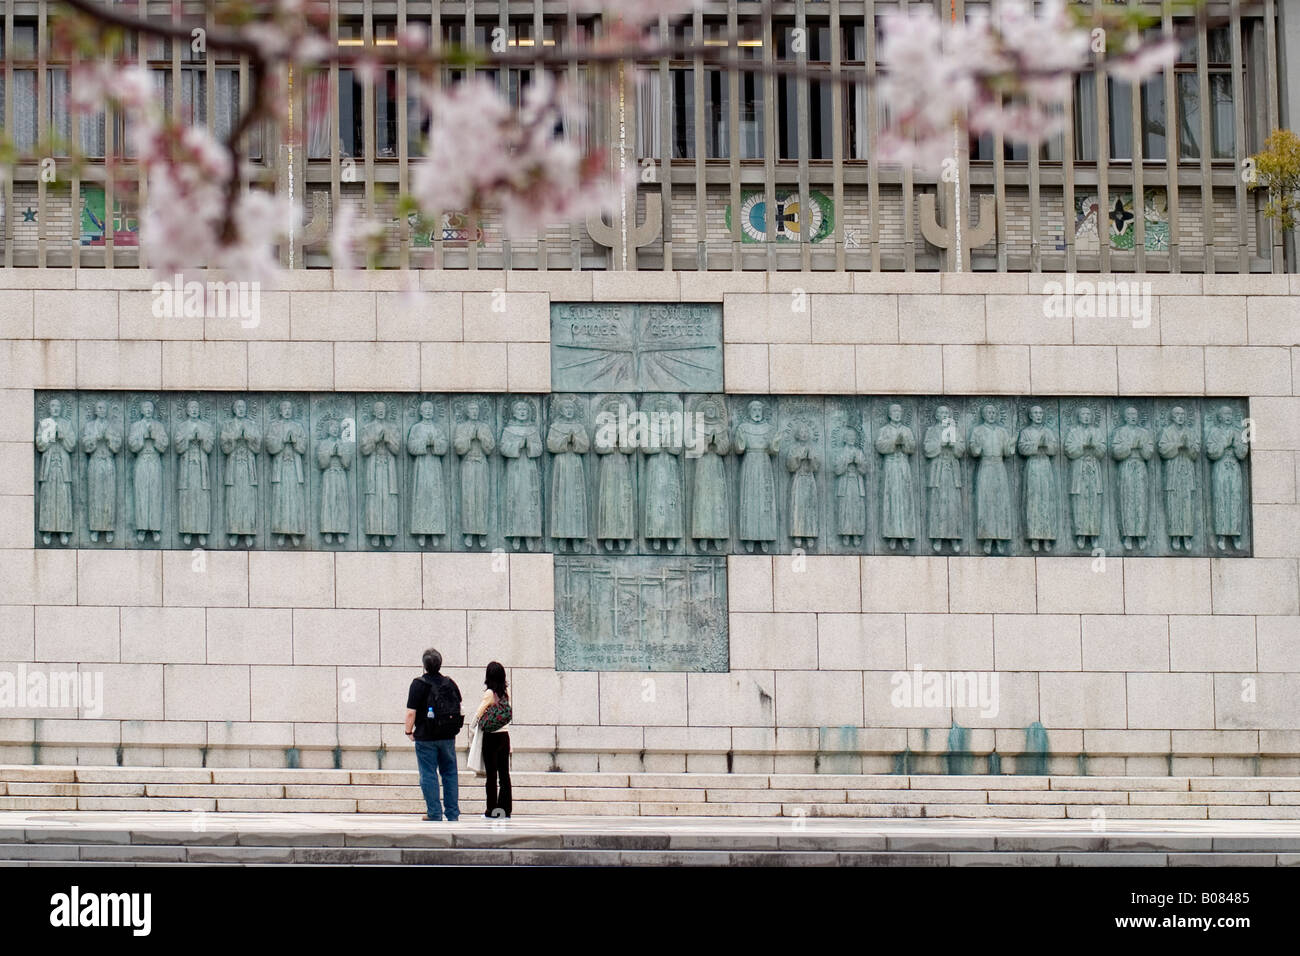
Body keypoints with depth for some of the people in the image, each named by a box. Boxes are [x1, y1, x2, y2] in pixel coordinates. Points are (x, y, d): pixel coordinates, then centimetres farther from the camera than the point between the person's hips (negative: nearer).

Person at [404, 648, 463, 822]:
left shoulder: (418, 684, -11)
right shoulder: (450, 683, 5)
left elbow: (411, 712, -15)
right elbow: (459, 708, 15)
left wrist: (409, 731, -1)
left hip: (426, 737, -5)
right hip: (448, 736, 5)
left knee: (428, 775, 1)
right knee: (450, 773, 11)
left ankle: (434, 813, 0)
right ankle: (453, 814, 12)